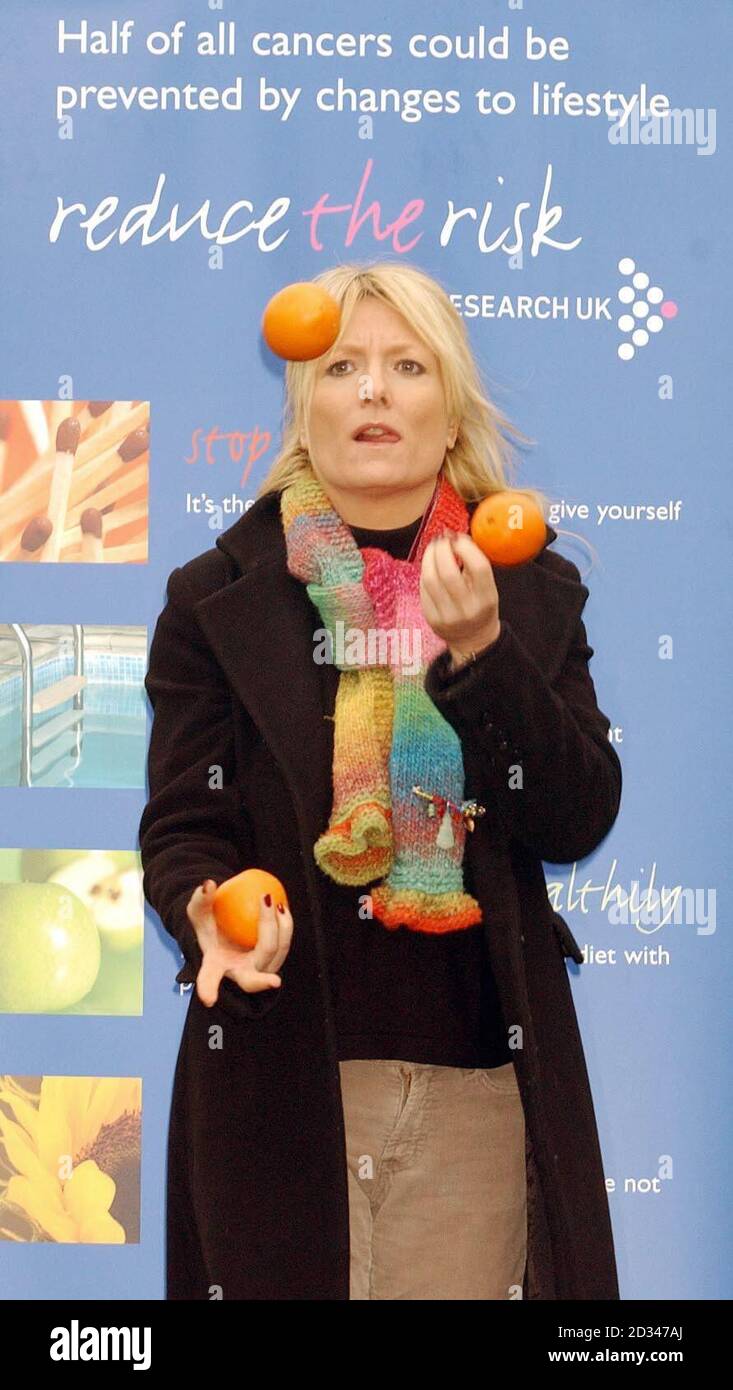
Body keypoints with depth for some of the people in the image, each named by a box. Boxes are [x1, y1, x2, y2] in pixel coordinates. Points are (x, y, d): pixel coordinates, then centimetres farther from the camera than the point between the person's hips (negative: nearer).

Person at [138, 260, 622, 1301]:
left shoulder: (533, 591, 6)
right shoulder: (220, 597, 2)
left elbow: (578, 821, -3)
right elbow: (182, 824, -1)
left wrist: (480, 651, -16)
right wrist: (209, 909, -23)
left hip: (482, 1078, 2)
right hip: (280, 1075, -1)